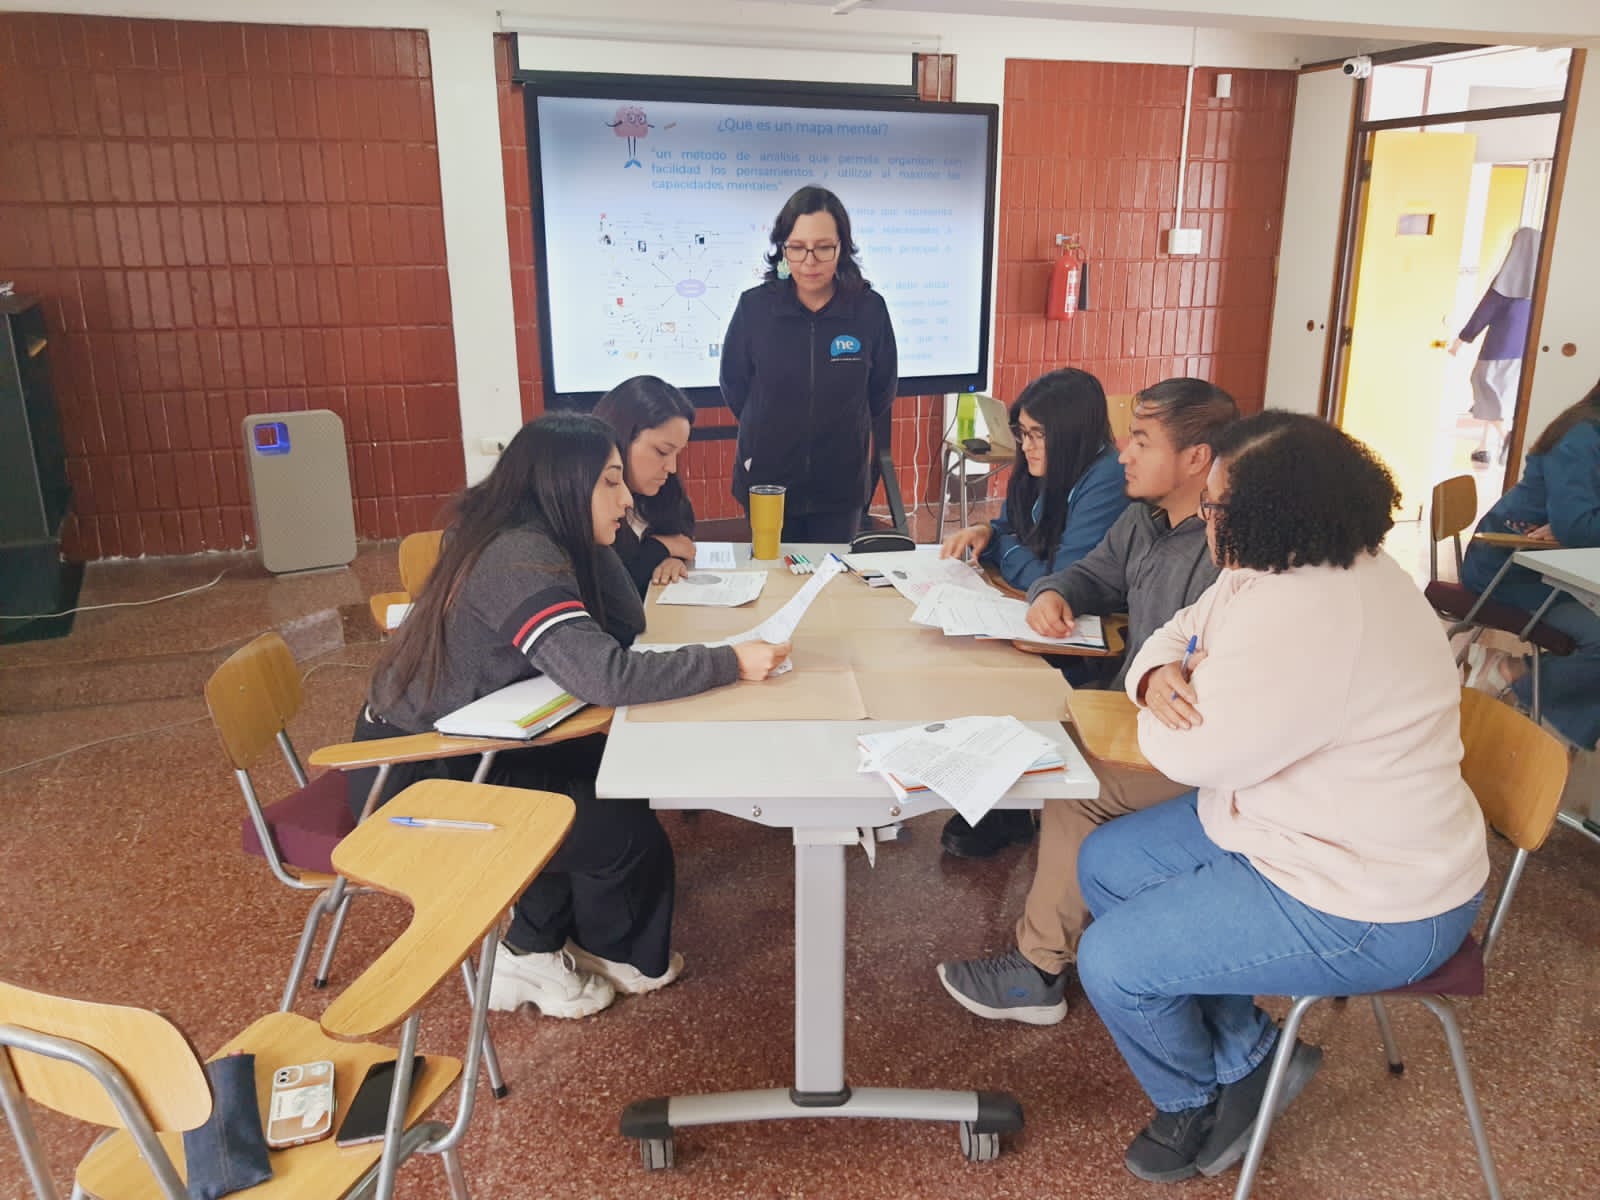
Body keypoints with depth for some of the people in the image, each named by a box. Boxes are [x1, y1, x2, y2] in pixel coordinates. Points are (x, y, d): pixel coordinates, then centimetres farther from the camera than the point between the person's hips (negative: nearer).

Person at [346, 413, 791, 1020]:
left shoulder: (529, 539, 2)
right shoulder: (518, 560, -27)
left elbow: (625, 628, 4)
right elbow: (608, 677, -38)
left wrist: (595, 540, -6)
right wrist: (730, 663, -31)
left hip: (453, 745, 9)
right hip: (415, 781, -9)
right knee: (627, 831, -7)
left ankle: (532, 949, 18)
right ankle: (627, 959, 24)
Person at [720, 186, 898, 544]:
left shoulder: (870, 308, -8)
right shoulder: (754, 306, -9)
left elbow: (882, 391, 6)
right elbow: (733, 385, 5)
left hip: (841, 484, 0)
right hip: (767, 480, 0)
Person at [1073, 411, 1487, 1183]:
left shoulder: (1305, 619, -34)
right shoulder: (1297, 564, -1)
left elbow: (1193, 751, -27)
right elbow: (1182, 633, 9)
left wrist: (1170, 706, -5)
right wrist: (1159, 674, -14)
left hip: (1365, 908, -11)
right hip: (1288, 824, 11)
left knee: (1111, 961, -10)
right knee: (1105, 863, 13)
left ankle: (1195, 1101, 23)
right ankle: (1248, 1055, 20)